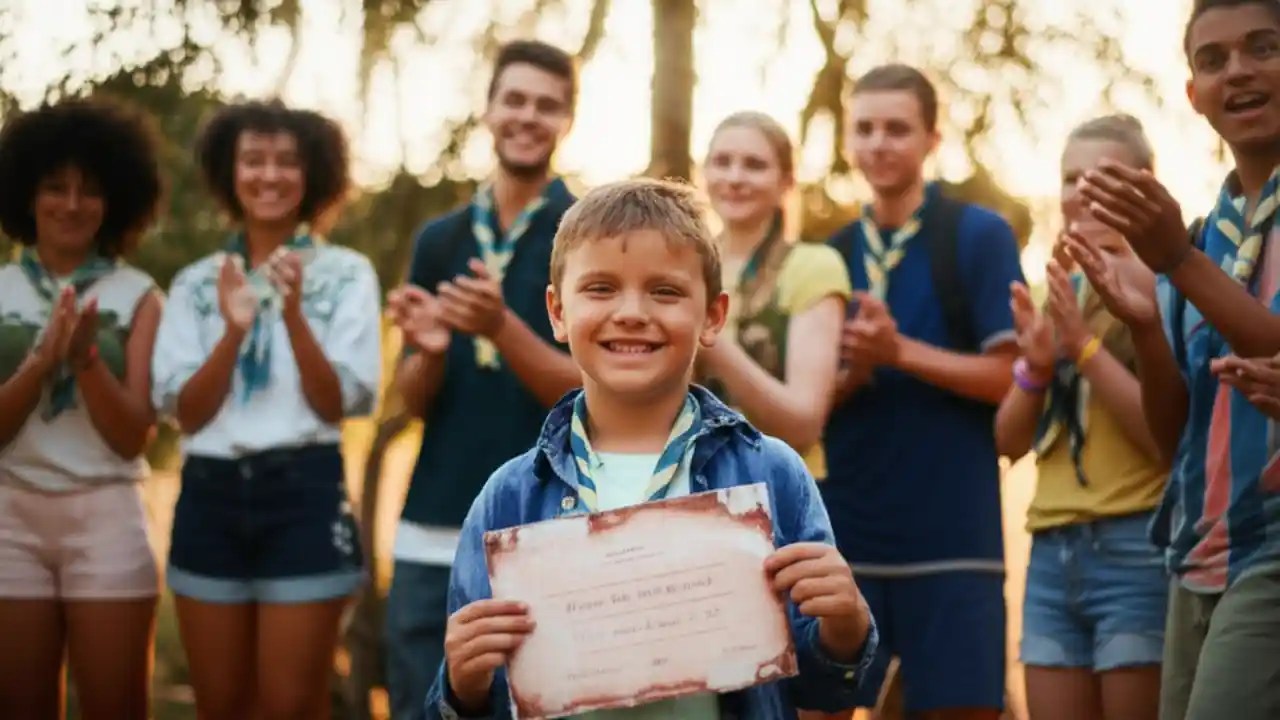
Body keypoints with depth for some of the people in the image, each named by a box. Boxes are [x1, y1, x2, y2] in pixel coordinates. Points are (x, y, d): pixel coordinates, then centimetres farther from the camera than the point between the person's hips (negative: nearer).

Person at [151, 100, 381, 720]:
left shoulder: (346, 274, 1)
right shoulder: (195, 283, 9)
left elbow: (338, 405, -5)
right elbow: (186, 412, 1)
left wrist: (294, 315, -19)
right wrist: (234, 329, -15)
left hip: (305, 494, -3)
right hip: (210, 496, 3)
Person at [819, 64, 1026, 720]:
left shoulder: (981, 236, -1)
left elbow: (1012, 375, -7)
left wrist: (900, 351, -17)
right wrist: (854, 372, -11)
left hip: (950, 536, -4)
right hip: (842, 531, 4)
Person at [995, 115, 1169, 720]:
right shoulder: (1060, 294, 16)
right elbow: (1010, 441, 13)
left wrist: (1085, 343, -15)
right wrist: (1035, 365, -5)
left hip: (1138, 549, -6)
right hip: (1051, 553, 6)